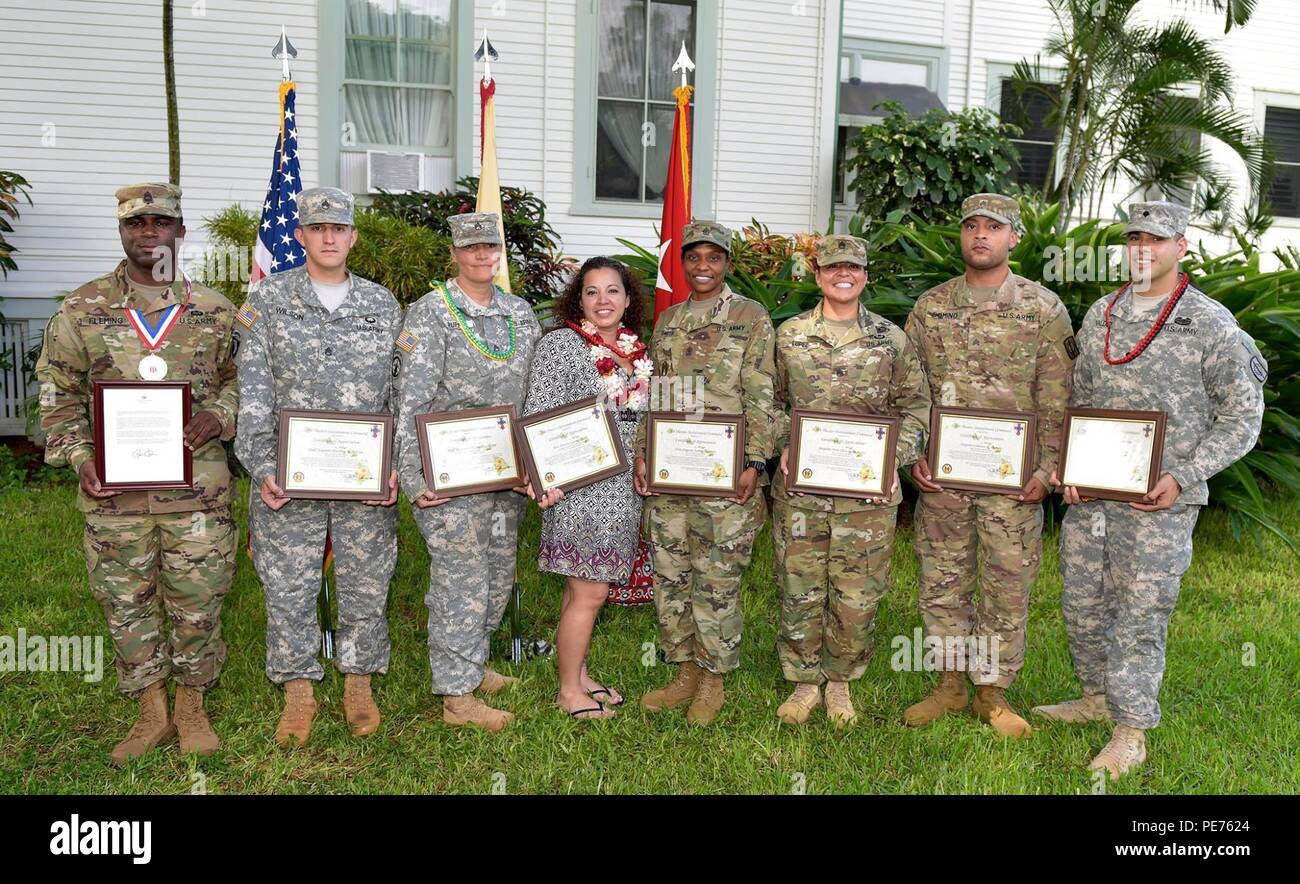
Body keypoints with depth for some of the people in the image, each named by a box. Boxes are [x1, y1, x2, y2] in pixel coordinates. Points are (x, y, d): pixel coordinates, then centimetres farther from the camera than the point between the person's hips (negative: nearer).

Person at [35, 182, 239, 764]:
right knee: (127, 600, 10)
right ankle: (152, 713, 27)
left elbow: (239, 379, 12)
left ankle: (191, 706, 27)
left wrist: (218, 416, -9)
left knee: (197, 599, 6)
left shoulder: (214, 311, 4)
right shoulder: (81, 310, 3)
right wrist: (78, 458, -6)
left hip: (196, 483, 0)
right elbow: (58, 392, 7)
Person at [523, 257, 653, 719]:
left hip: (622, 488, 7)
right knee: (589, 590, -2)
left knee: (586, 587, 16)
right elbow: (538, 417, -13)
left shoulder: (637, 350, 12)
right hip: (578, 487, -6)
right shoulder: (561, 344, -8)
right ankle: (568, 690, 13)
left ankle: (580, 675, 29)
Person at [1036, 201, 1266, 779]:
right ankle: (1100, 696, 35)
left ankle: (1131, 732, 14)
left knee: (1140, 614, -1)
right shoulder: (1100, 315, 10)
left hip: (1159, 498, -5)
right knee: (1081, 603, 14)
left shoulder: (1210, 324, -5)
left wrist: (1182, 477, -14)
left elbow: (1241, 416, -3)